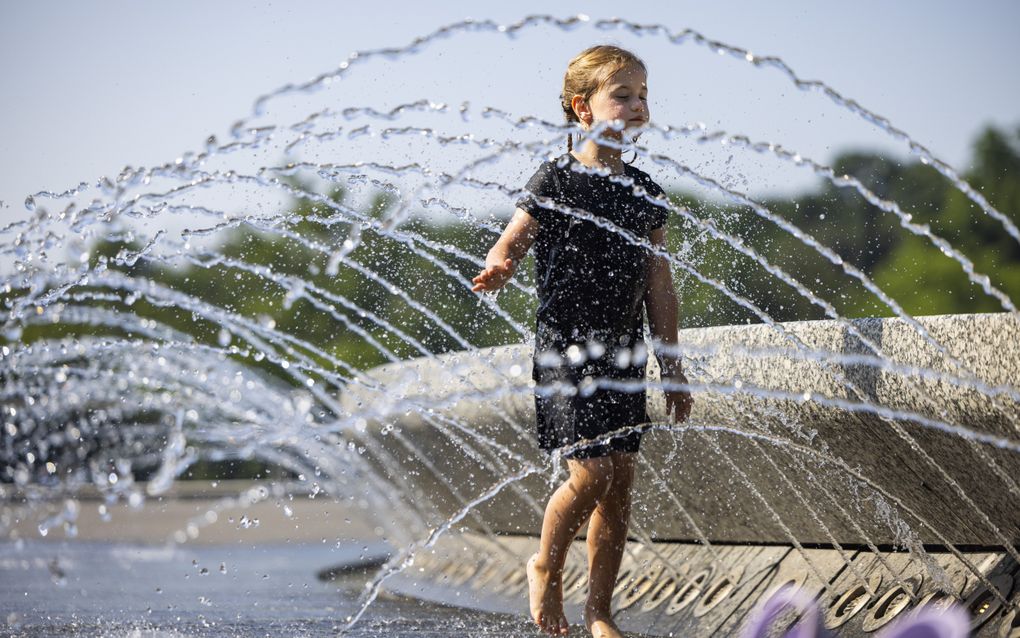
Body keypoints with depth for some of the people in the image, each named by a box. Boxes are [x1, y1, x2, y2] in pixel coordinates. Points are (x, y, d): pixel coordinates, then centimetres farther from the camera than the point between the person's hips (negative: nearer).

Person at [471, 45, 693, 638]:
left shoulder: (646, 194, 10)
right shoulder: (556, 180, -5)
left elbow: (659, 287, 13)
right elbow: (510, 245, -3)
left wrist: (674, 371, 13)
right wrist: (496, 272, -28)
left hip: (624, 354, 5)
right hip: (566, 346, -5)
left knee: (621, 480, 3)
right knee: (591, 471, -14)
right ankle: (546, 567, 13)